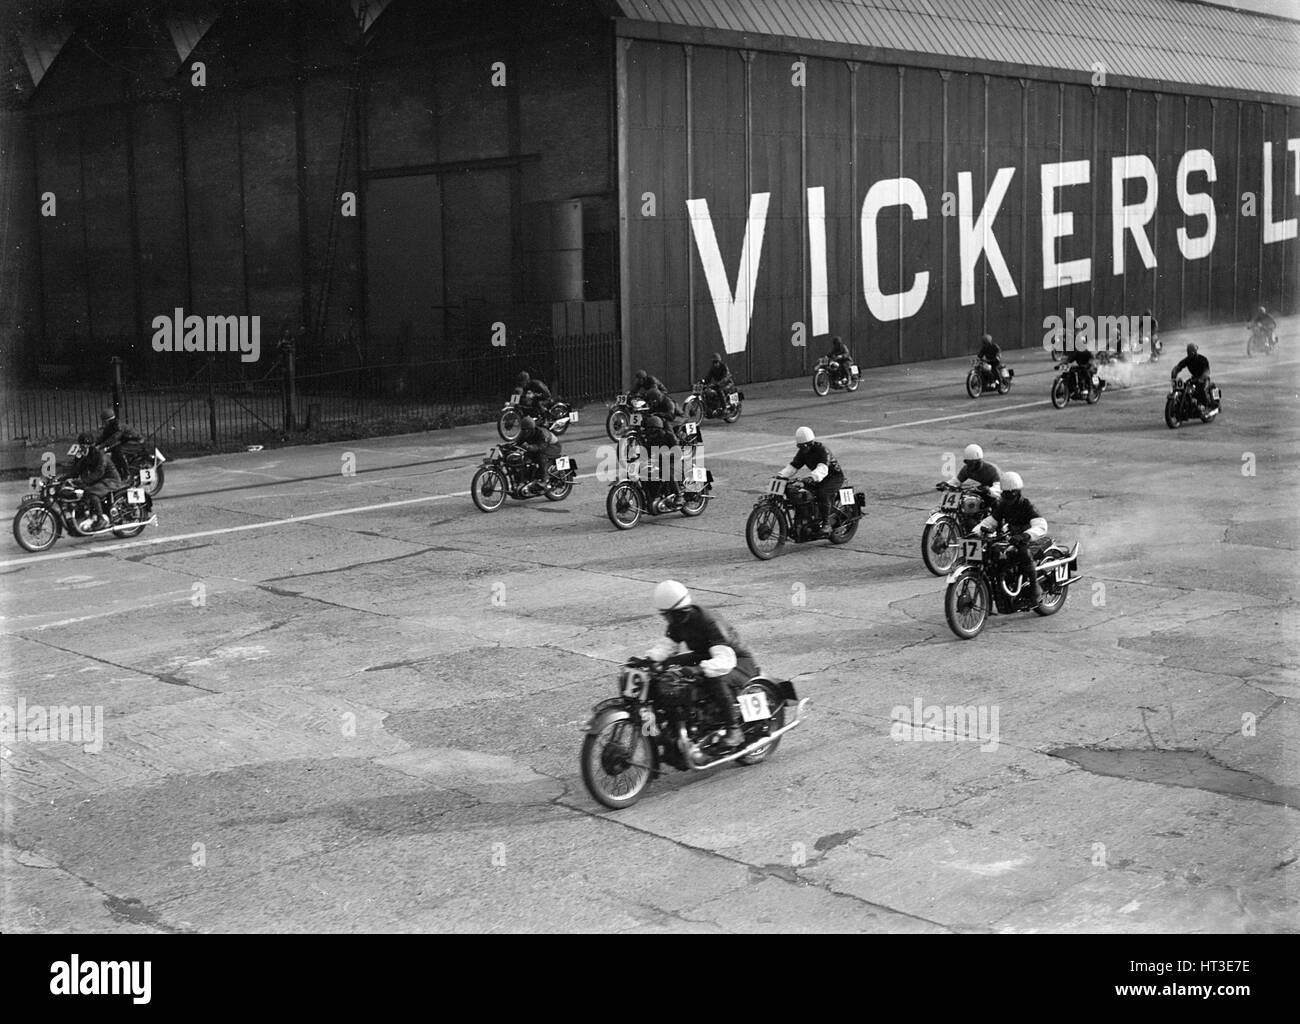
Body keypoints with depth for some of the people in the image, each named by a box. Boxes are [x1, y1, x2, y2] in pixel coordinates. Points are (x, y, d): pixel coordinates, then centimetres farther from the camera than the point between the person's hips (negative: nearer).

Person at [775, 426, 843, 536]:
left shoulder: (822, 449, -23)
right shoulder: (802, 452, 2)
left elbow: (822, 469, -38)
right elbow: (793, 466, -1)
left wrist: (813, 477, -56)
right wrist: (781, 475, -18)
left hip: (835, 477, -8)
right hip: (817, 479, 8)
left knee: (822, 492, -35)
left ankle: (826, 524, -31)